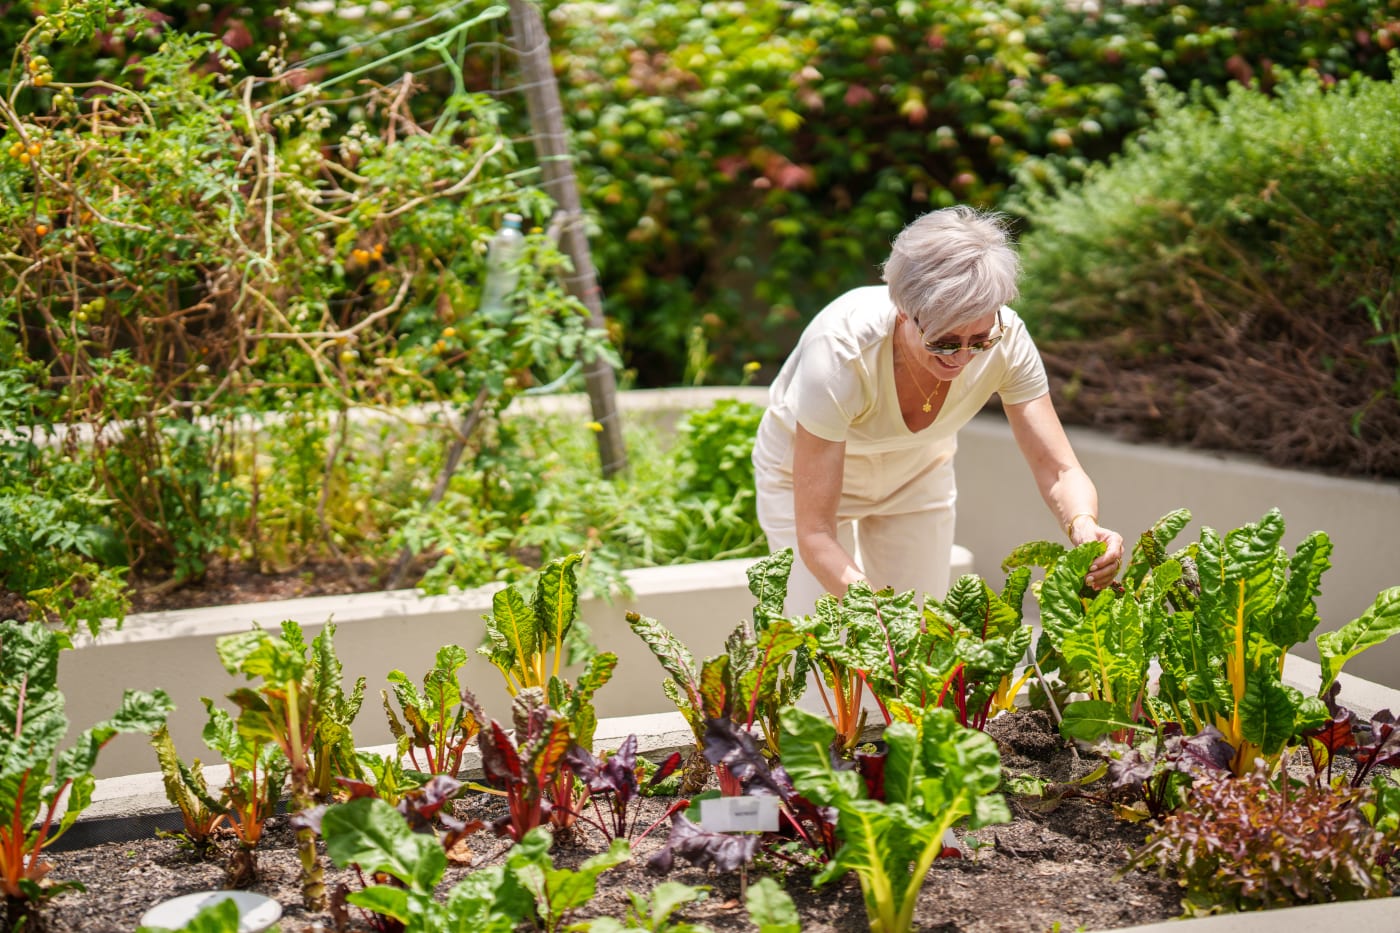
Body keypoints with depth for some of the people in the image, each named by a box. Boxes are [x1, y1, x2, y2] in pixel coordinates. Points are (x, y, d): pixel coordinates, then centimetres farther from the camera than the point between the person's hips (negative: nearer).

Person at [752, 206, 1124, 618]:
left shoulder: (1005, 340, -30)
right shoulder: (839, 352, -40)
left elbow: (1059, 471, -23)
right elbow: (815, 535, -38)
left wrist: (1084, 526, -46)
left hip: (916, 475, 3)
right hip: (807, 474, -3)